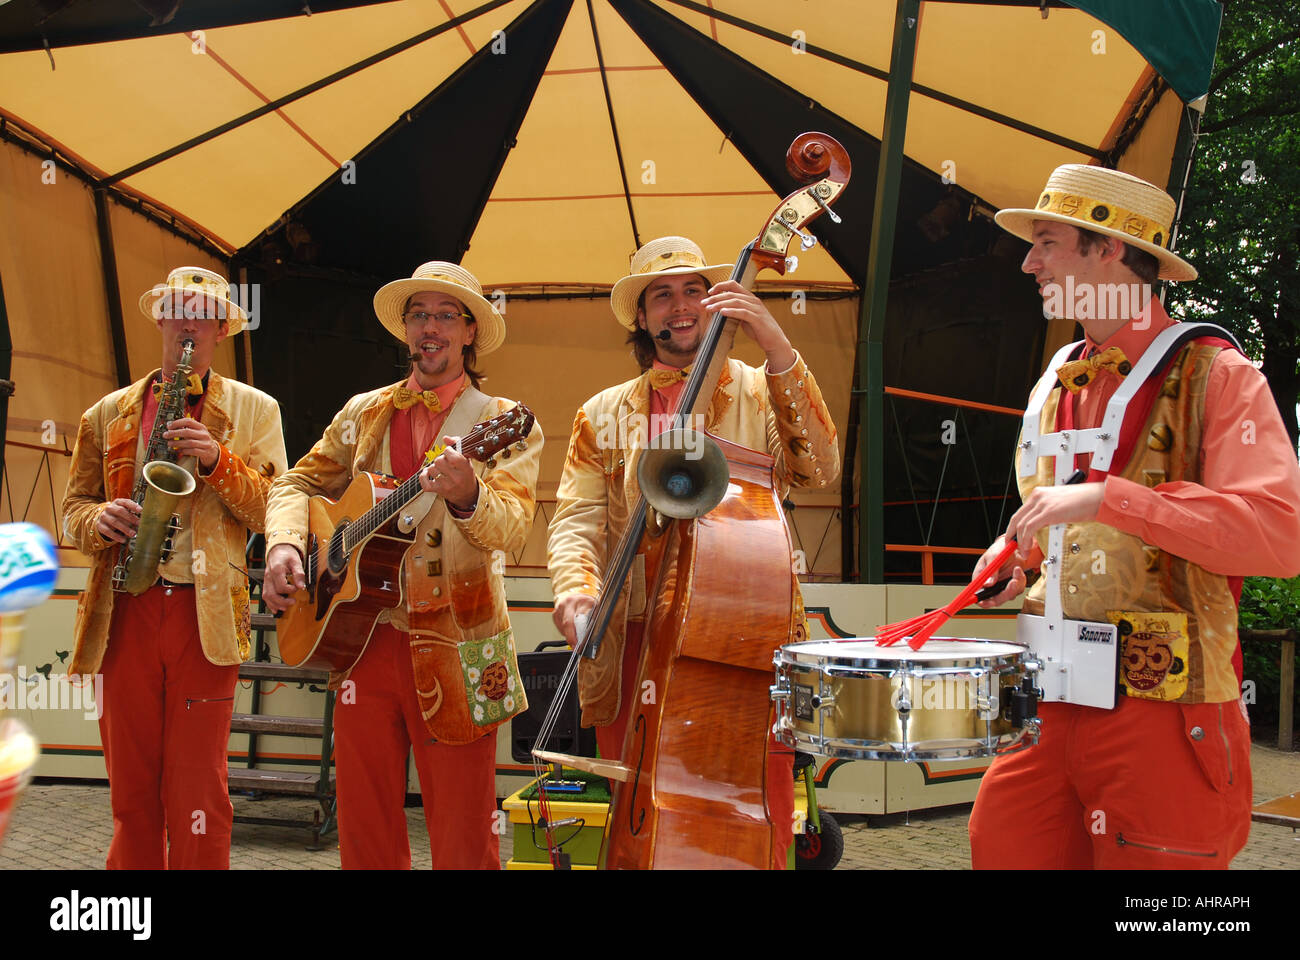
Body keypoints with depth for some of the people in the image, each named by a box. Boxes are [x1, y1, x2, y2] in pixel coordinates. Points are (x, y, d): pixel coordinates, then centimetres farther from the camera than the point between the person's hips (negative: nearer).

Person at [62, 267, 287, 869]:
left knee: (198, 794, -2)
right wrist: (102, 519, -7)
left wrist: (217, 460, -13)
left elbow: (272, 508, 2)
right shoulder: (109, 413, 16)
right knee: (130, 792, 7)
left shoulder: (254, 409, 10)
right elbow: (74, 507, 15)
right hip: (126, 612, 2)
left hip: (206, 611, -2)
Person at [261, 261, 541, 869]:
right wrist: (284, 545, -5)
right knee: (364, 837, 12)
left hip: (453, 653, -3)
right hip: (361, 640, 4)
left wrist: (468, 496, -35)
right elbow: (299, 483, 15)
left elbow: (511, 527, -14)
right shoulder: (365, 413, 13)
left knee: (462, 843, 2)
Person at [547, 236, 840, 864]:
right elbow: (575, 523, 4)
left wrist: (778, 351, -19)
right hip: (634, 650, 2)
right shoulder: (603, 415, 12)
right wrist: (575, 591, -17)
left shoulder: (759, 393, 7)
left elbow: (818, 469, -11)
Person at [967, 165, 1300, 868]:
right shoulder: (1056, 387, 15)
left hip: (1164, 709, -6)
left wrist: (1107, 498, -24)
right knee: (998, 846, 4)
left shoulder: (1214, 376, -6)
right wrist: (1017, 552, 8)